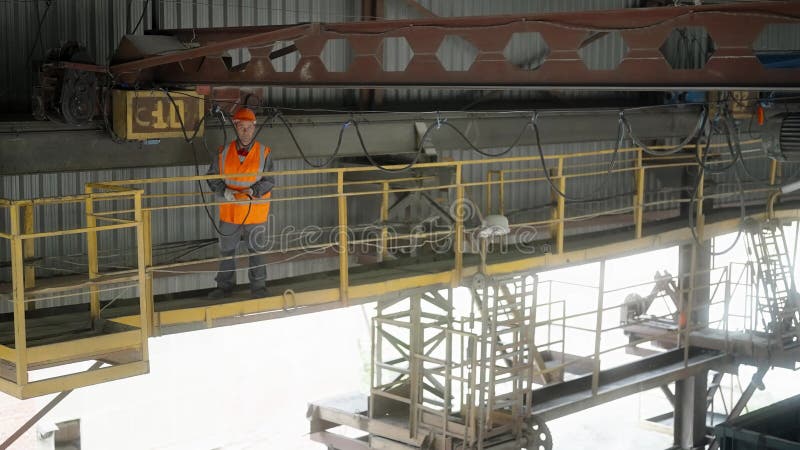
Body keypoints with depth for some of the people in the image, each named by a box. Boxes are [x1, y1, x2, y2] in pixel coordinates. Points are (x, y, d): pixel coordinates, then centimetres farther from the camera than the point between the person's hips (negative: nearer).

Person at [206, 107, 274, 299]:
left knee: (257, 251, 10)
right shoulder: (224, 152, -1)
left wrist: (252, 191, -20)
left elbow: (269, 181, -4)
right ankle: (225, 285, 25)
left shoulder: (263, 152, -5)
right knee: (226, 251, 11)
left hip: (256, 213, -2)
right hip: (229, 212, 2)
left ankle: (258, 286, 22)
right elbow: (212, 178, 3)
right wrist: (225, 192, -14)